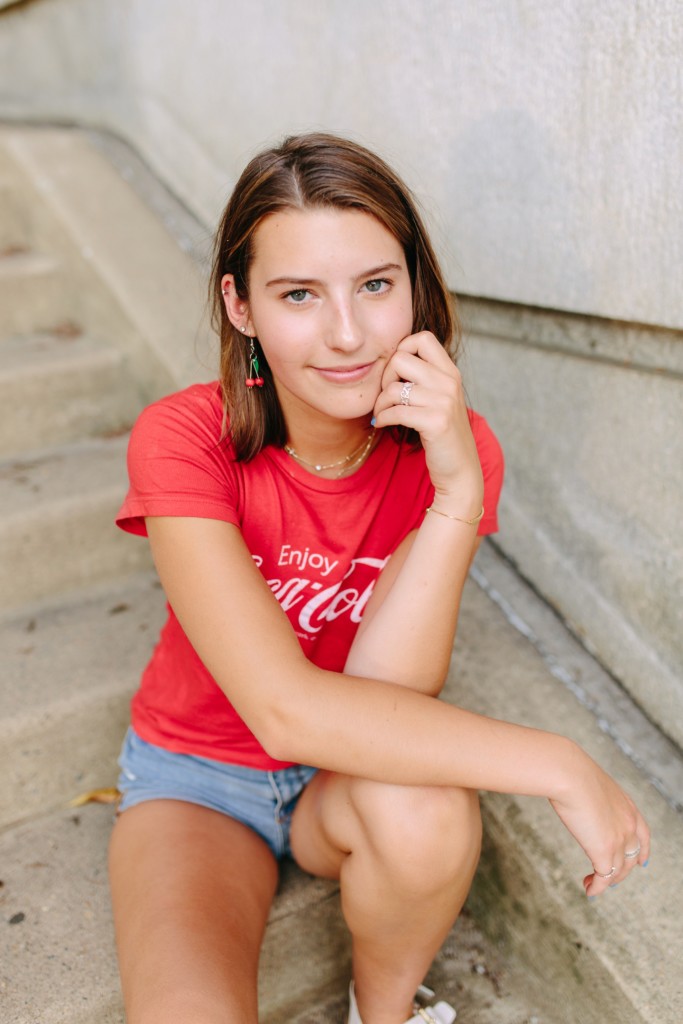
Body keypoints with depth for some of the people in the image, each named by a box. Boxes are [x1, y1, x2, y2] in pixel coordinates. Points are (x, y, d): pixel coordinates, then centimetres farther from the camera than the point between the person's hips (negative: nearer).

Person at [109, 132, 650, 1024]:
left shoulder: (449, 449, -16)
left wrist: (459, 490, -36)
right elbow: (285, 709, -32)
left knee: (425, 813, -32)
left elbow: (383, 695, -25)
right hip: (198, 775, -2)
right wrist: (559, 766, -31)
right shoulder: (185, 439, -24)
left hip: (353, 775, 2)